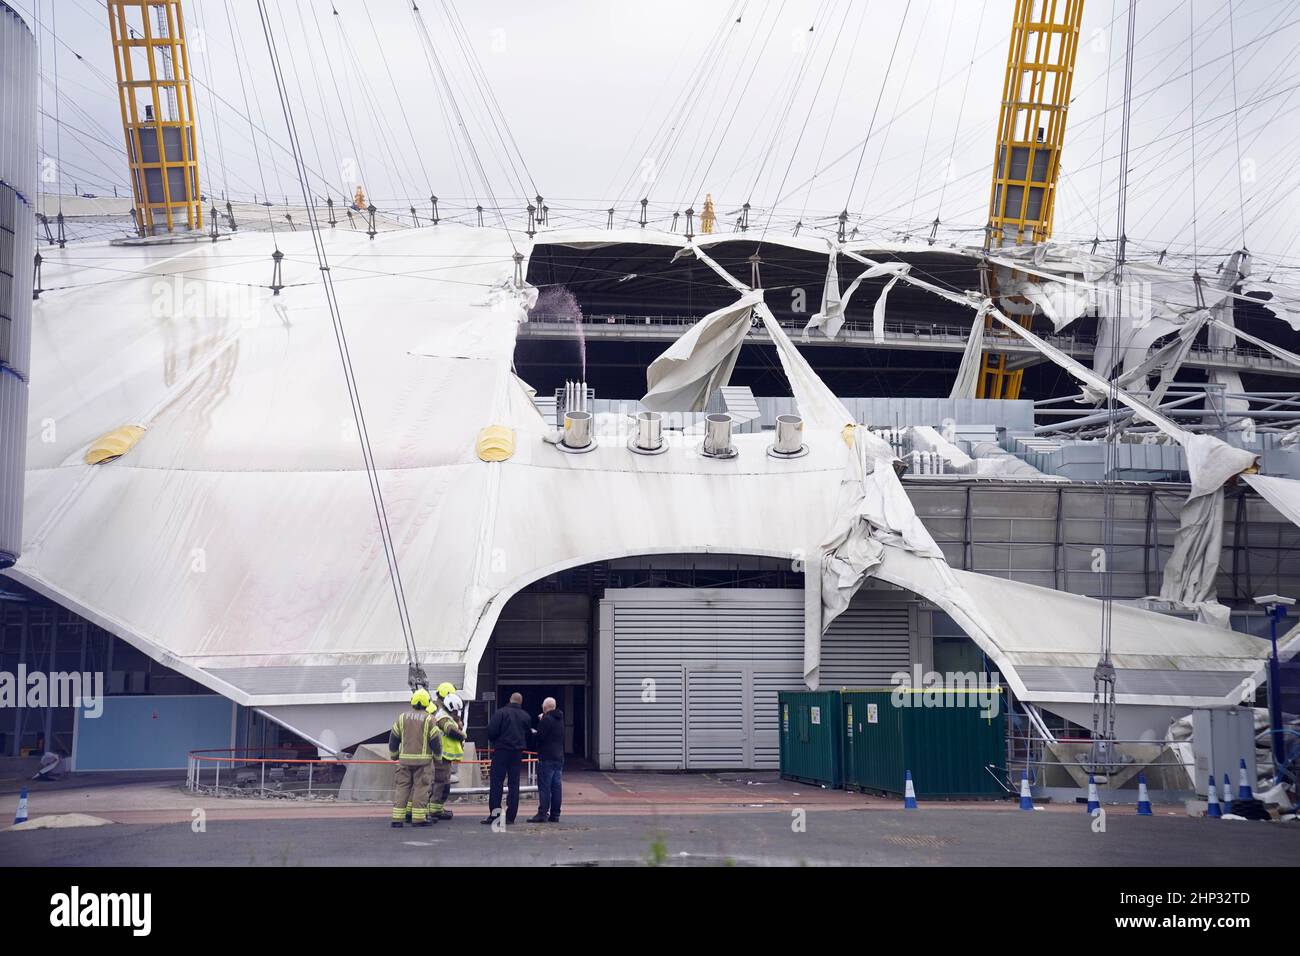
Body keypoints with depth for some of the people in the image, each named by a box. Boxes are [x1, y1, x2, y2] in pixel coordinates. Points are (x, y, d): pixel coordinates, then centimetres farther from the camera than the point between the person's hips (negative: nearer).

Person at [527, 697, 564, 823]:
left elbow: (539, 737, -17)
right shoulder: (560, 719, 14)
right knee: (556, 787, 8)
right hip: (559, 758, 8)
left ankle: (543, 814, -10)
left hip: (547, 758, -8)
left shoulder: (546, 719, -12)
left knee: (544, 787, -7)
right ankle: (555, 815, 8)